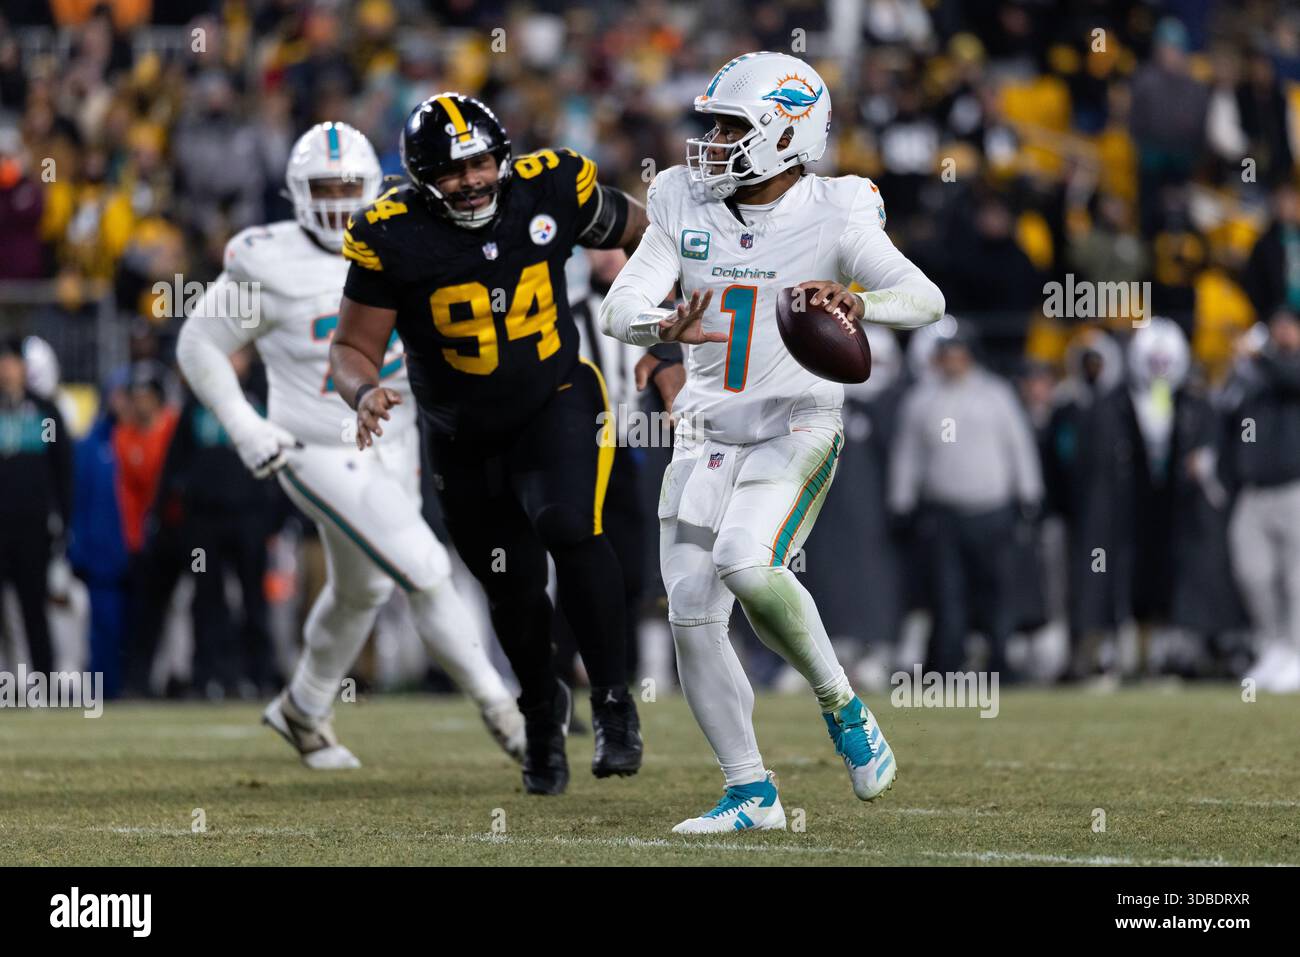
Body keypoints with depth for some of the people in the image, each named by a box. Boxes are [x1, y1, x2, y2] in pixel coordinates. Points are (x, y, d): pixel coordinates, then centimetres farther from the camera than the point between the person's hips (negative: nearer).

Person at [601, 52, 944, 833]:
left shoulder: (833, 218, -9)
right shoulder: (686, 207, 3)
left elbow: (926, 298, -18)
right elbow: (621, 307, -5)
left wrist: (855, 304, -38)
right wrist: (669, 327, -28)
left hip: (796, 431, -5)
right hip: (707, 437, 5)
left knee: (746, 564, -29)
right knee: (693, 616, -3)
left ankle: (841, 704, -5)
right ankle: (752, 794, 9)